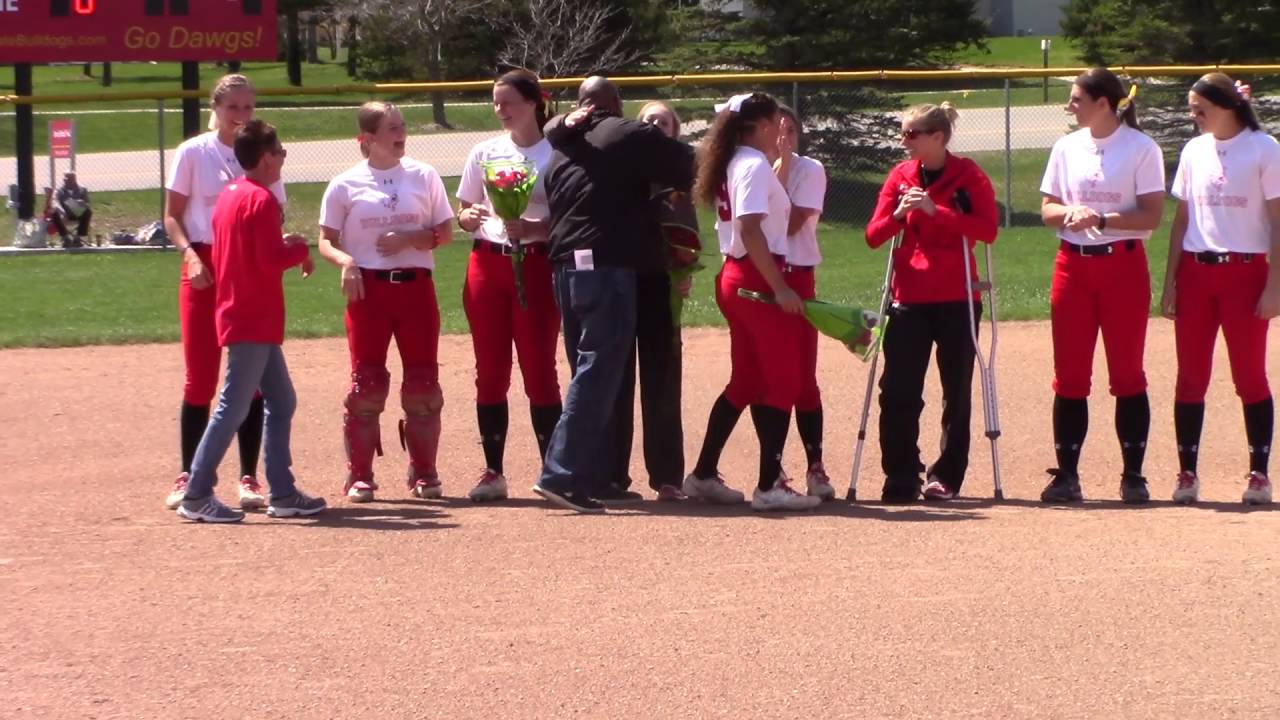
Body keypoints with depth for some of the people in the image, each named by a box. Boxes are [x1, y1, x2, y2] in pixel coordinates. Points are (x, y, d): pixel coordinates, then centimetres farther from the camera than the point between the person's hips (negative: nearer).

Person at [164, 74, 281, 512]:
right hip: (205, 270, -2)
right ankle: (188, 477, 6)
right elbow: (173, 216, 2)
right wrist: (189, 254, -15)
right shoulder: (193, 154, 2)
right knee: (200, 378, -2)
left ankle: (249, 478, 8)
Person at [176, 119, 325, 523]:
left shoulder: (229, 196, 13)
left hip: (245, 318, 10)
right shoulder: (262, 200, -14)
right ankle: (196, 496, -6)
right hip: (254, 321, -10)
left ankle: (282, 494, 15)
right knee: (233, 407, -8)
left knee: (282, 402, 14)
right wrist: (300, 250, -3)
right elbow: (270, 260, -21)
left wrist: (283, 247, 10)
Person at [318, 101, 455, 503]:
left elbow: (444, 233, 8)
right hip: (368, 288, -2)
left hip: (415, 285, 2)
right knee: (366, 381, -3)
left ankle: (423, 473, 12)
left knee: (423, 380, 2)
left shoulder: (423, 176, 6)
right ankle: (359, 475, 4)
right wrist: (345, 262, -16)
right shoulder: (346, 184, 1)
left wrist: (409, 239, -10)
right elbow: (326, 241, 4)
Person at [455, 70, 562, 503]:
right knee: (490, 372, 5)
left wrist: (533, 228, -21)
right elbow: (463, 214, 16)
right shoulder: (485, 153, 10)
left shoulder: (555, 154, -3)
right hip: (487, 262, 4)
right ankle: (493, 472, 10)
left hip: (534, 264, -4)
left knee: (539, 370, -4)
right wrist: (470, 217, -7)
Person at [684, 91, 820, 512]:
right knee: (783, 380, -6)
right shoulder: (755, 165, -13)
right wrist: (779, 288, -24)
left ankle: (703, 475, 20)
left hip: (735, 279, 10)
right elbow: (751, 230, -23)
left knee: (745, 382, 17)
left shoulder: (734, 164, 15)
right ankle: (769, 485, -9)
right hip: (758, 279, -10)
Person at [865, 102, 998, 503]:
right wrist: (899, 214, -14)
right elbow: (873, 236, 6)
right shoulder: (900, 176, 8)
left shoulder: (968, 176, -2)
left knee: (956, 391, 4)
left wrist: (937, 211, -22)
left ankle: (946, 477, 13)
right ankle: (900, 480, 3)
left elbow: (988, 230, -15)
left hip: (957, 300, -3)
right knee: (898, 392, -4)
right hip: (909, 299, 3)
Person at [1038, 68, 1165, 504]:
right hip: (1073, 265, 4)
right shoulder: (1067, 148, 9)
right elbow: (1047, 209, 12)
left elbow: (1152, 215, -9)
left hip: (1123, 264, -4)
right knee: (1069, 375, 3)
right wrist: (1069, 212, -11)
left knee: (1127, 373, 0)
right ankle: (1066, 475, 7)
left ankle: (1133, 476, 6)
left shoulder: (1141, 148, -5)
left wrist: (1102, 219, -22)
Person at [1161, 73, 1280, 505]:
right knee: (1190, 376, 3)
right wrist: (1169, 283, 8)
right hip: (1196, 271, 4)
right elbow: (1181, 220, 13)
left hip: (1244, 272, -4)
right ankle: (1187, 474, 7)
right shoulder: (1194, 152, 9)